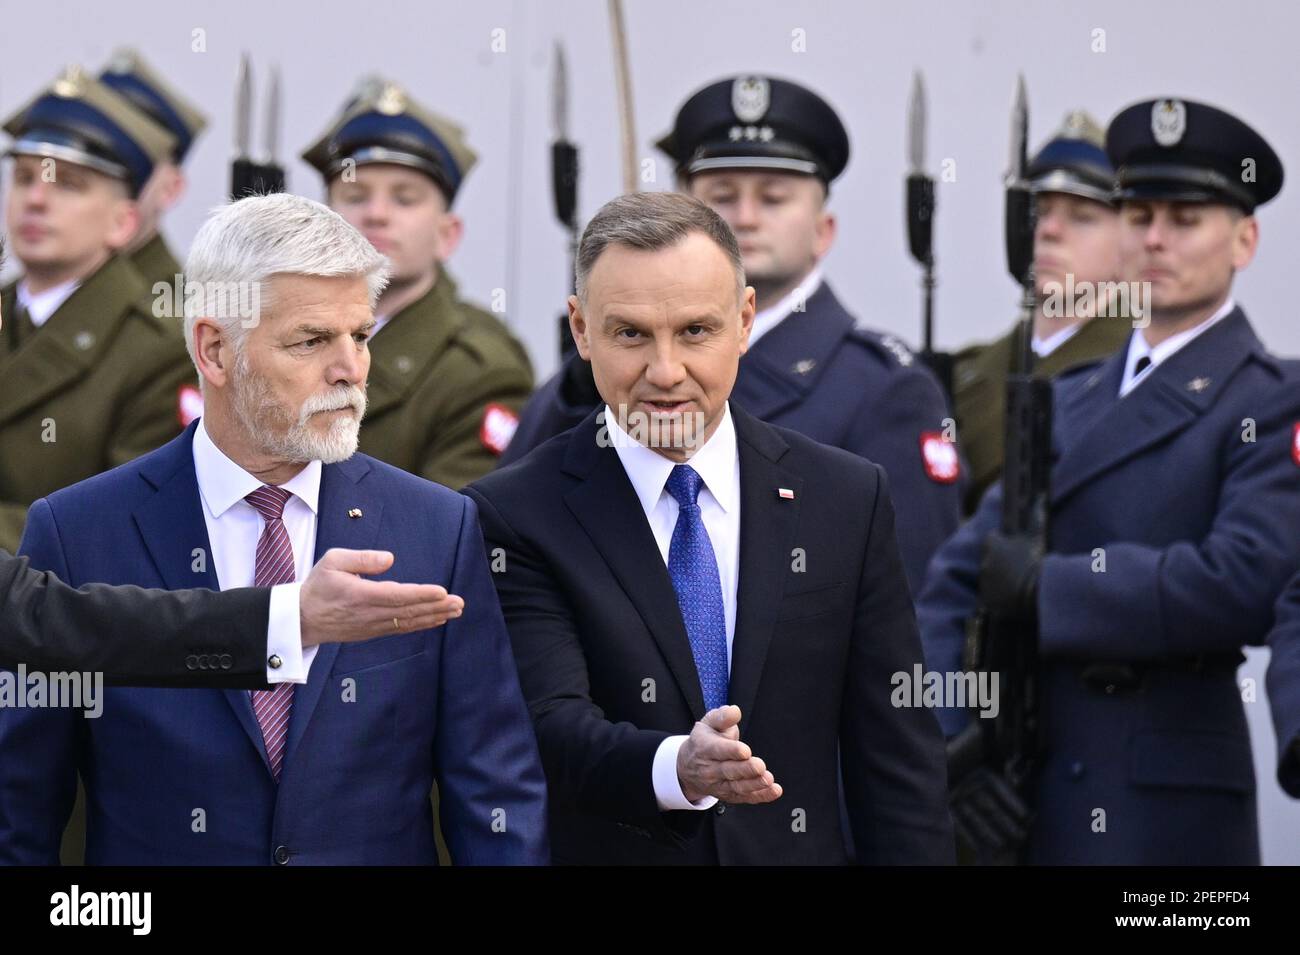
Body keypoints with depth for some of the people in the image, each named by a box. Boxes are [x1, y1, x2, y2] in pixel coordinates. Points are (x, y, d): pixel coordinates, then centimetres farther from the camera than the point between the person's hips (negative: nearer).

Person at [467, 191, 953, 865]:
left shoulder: (848, 500, -3)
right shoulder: (513, 517, -10)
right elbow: (551, 727, -22)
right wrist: (675, 767, -39)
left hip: (800, 848, 2)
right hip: (602, 855, -2)